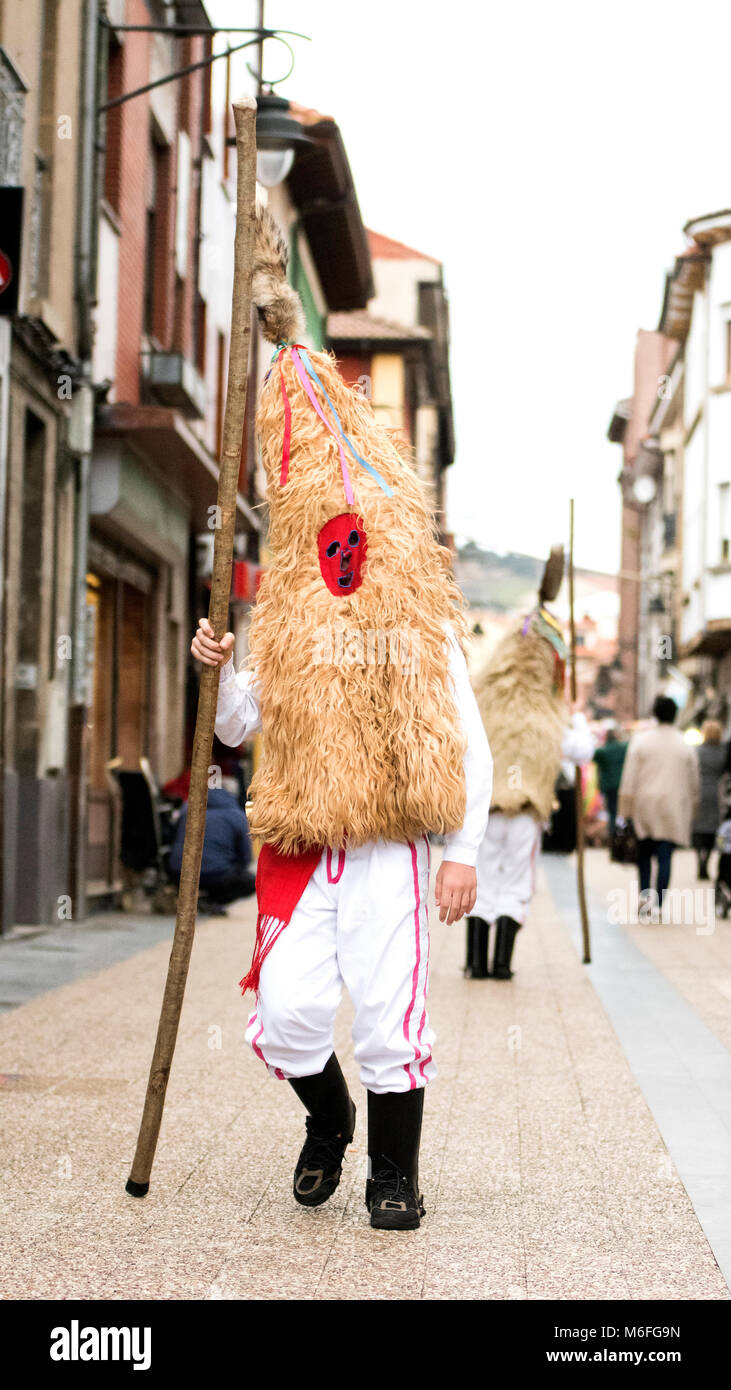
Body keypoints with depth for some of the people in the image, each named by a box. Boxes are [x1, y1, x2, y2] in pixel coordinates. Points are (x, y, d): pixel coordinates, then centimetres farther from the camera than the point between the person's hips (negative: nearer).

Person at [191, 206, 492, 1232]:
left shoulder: (426, 631, 3)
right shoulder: (284, 627, 11)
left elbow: (469, 748, 2)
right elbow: (237, 727, 17)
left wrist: (462, 852, -5)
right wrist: (219, 673, -3)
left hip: (390, 850, -2)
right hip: (298, 846, 3)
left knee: (390, 1014, -4)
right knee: (287, 1010, -5)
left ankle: (393, 1172, 14)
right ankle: (327, 1119, 26)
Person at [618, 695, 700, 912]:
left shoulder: (640, 740, -1)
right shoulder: (686, 746, 2)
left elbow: (629, 778, -3)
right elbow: (694, 782, 8)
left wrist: (625, 811, 1)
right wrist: (692, 810, 19)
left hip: (644, 805, 0)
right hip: (673, 808, 0)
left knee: (644, 853, 15)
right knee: (664, 856, -2)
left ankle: (644, 893, 4)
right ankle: (658, 903, -9)